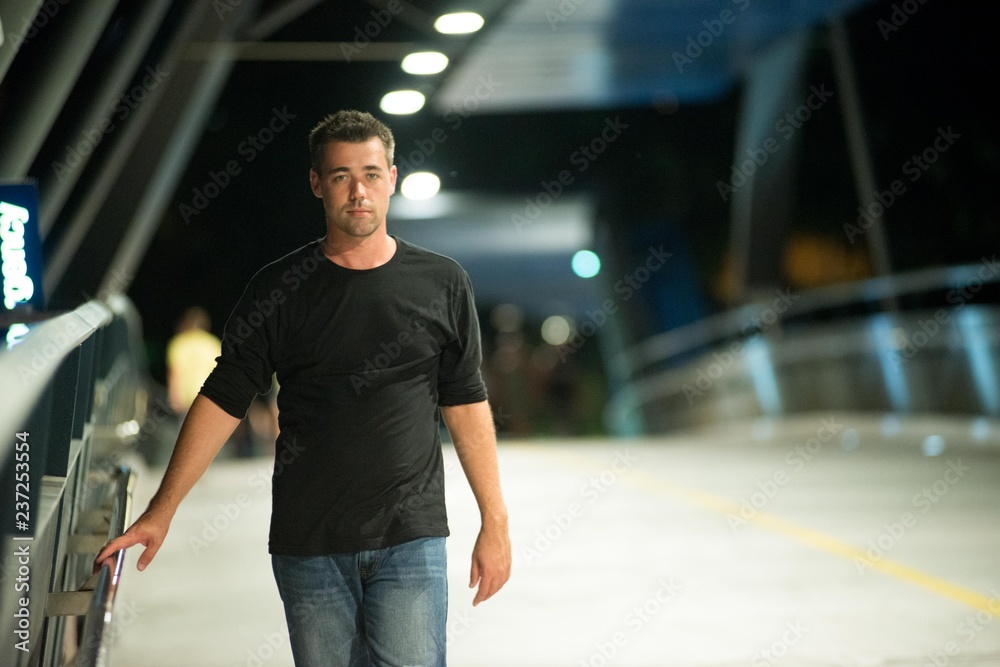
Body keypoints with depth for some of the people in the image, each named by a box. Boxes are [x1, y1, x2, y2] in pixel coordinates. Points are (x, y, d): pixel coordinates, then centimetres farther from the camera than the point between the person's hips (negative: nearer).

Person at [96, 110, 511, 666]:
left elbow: (467, 406, 6)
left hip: (411, 539, -1)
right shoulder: (278, 290, 3)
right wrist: (161, 512, -4)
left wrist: (495, 522, 4)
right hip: (307, 546, 1)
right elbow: (223, 400, 2)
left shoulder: (442, 283, 3)